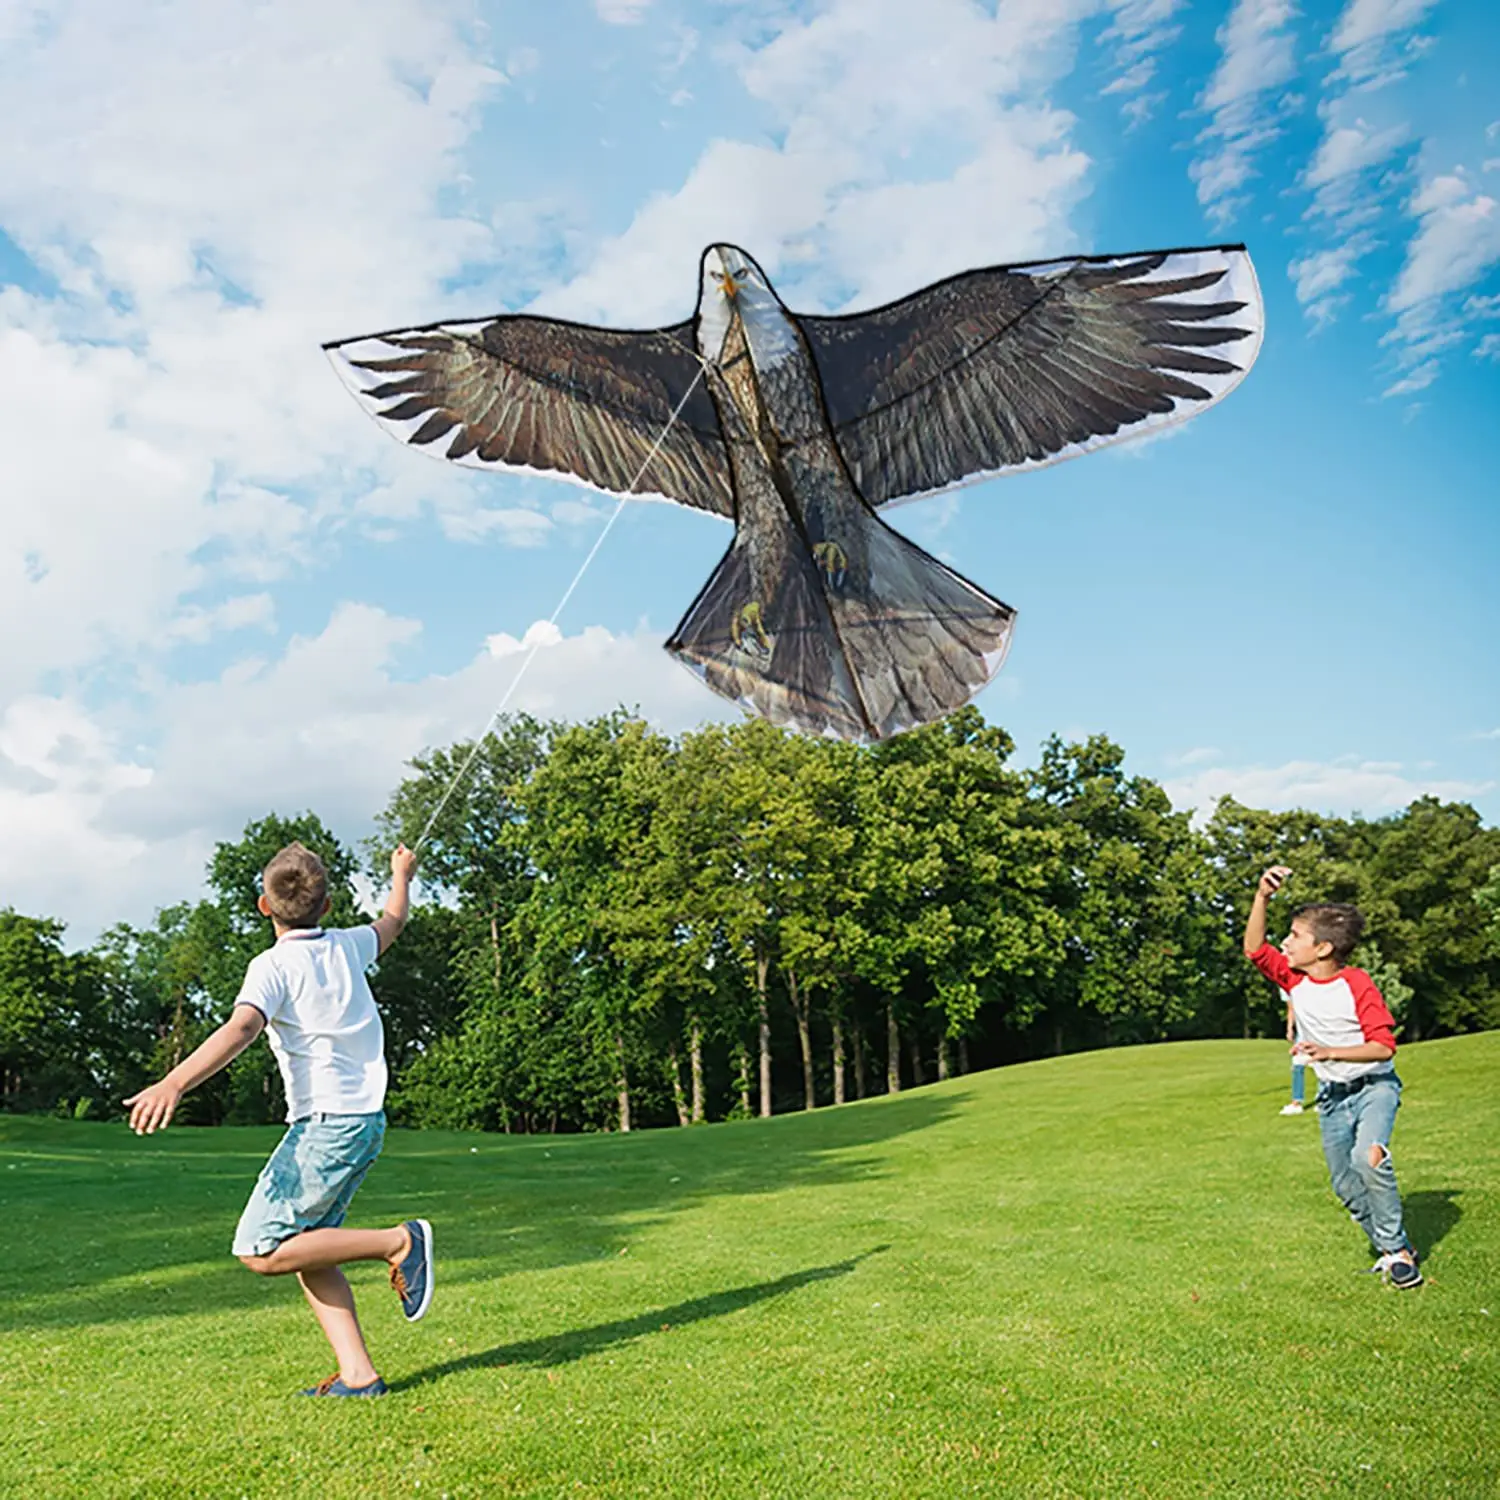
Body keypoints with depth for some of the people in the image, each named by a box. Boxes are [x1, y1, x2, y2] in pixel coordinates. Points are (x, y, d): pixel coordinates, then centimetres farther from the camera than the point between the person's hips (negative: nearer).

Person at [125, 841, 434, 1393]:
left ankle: (398, 1242, -6)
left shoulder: (274, 965, -9)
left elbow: (242, 1027, -28)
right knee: (307, 1248, 11)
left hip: (328, 1122, -8)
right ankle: (357, 1374, 5)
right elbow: (392, 922, 31)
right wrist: (401, 876, 50)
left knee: (261, 1249, -5)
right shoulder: (346, 947, 10)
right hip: (365, 1118, 8)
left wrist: (173, 1084, -37)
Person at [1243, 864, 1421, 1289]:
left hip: (1374, 1085, -6)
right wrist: (1262, 897, -17)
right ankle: (1390, 1249, 27)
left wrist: (1331, 1052, -33)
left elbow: (1384, 1045, -20)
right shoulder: (1293, 979, -3)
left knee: (1368, 1157, -29)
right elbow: (1254, 949, -8)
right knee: (1346, 1186, 8)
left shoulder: (1357, 984, -18)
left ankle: (1395, 1249, -12)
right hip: (1332, 1097, 6)